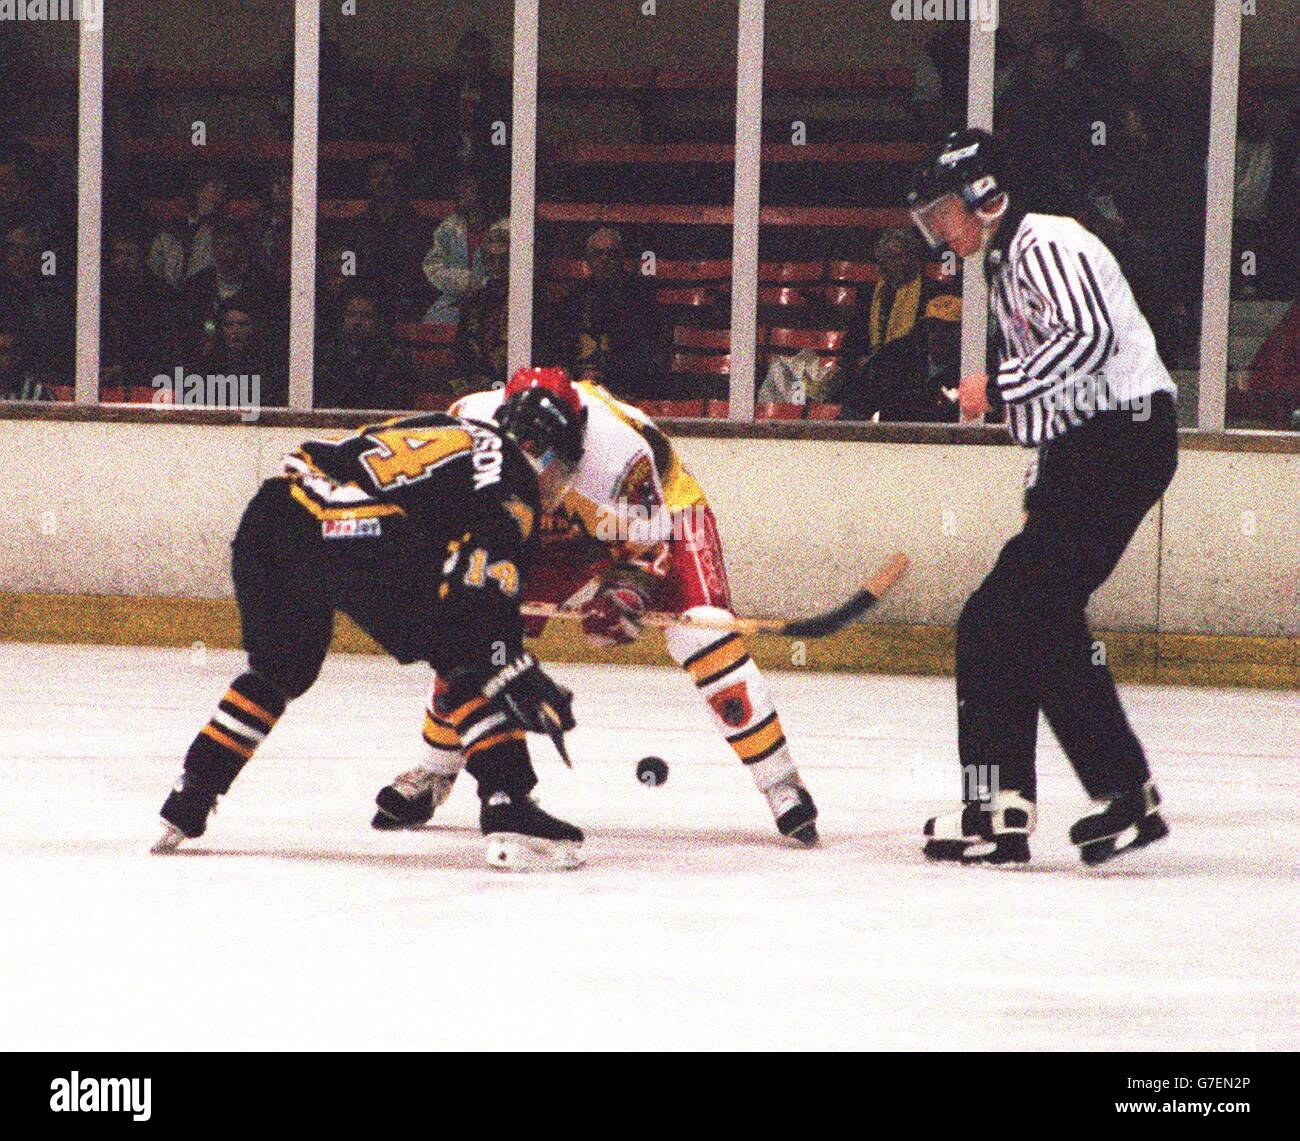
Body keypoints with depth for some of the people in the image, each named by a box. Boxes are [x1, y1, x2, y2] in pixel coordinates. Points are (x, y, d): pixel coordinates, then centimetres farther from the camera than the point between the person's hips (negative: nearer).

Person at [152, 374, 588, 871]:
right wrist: (526, 680, -1)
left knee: (279, 669, 30)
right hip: (357, 542, -8)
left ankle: (186, 802, 28)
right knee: (471, 659, 3)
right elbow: (487, 592, -7)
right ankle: (508, 810, -7)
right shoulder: (512, 477, 8)